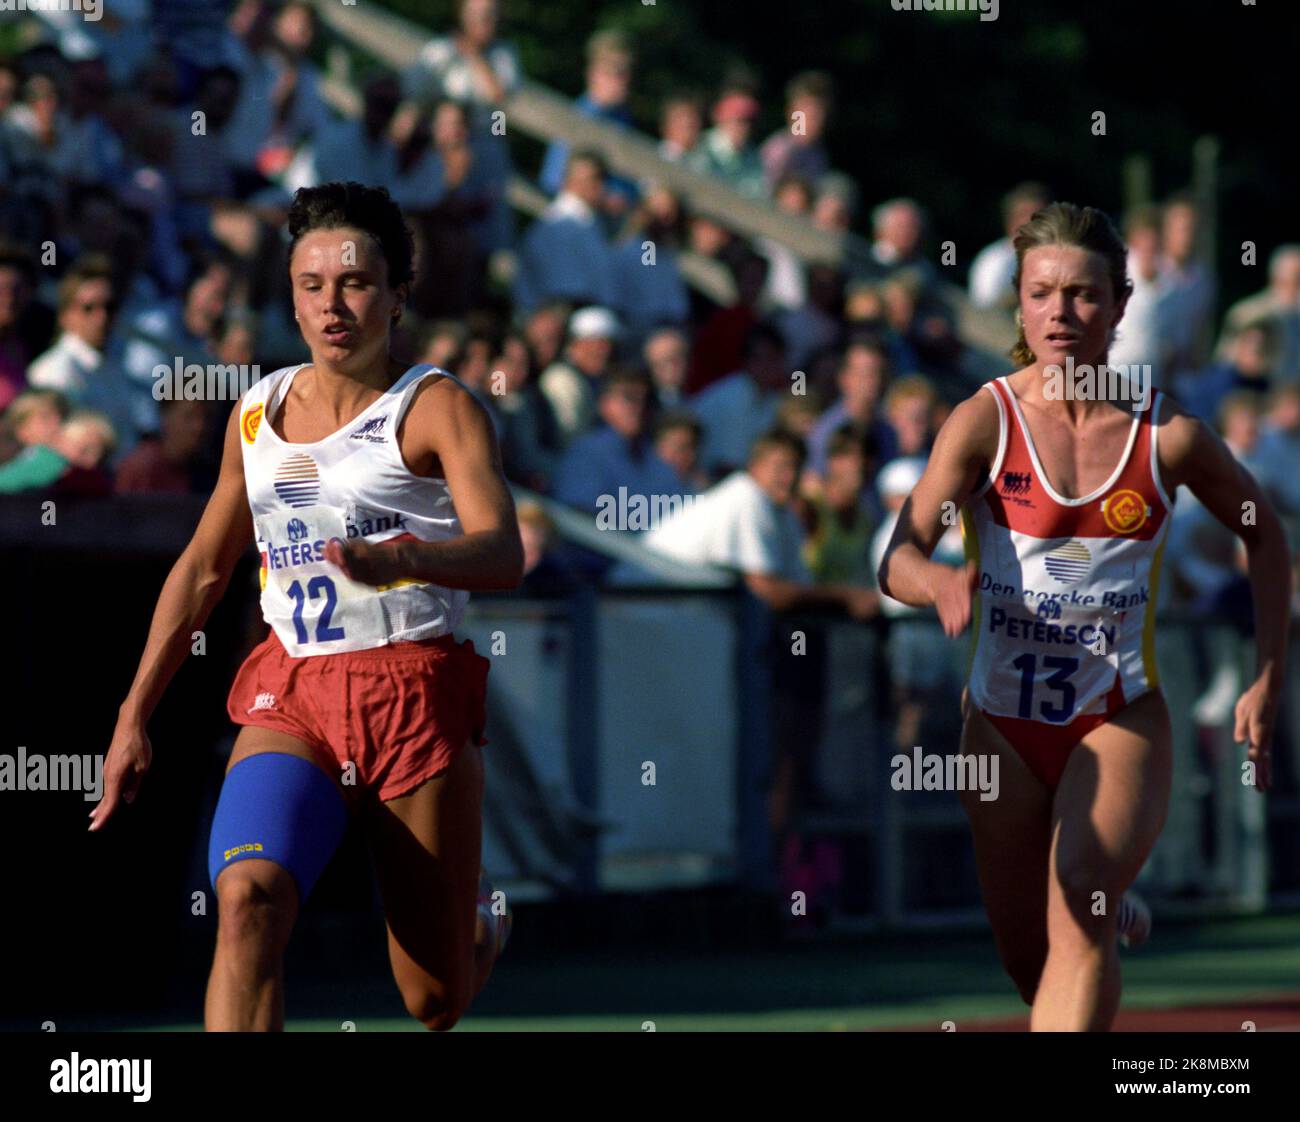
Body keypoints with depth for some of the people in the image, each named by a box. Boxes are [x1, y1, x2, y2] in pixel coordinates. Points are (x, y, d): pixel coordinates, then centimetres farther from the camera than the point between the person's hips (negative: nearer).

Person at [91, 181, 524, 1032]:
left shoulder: (437, 408, -3)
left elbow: (502, 554, -19)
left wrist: (399, 558, -39)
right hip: (290, 701, 3)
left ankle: (482, 930, 43)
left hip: (417, 700, -3)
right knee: (248, 898, -27)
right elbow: (202, 570, 23)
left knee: (435, 1005, 5)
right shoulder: (257, 413, 12)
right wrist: (134, 718, 20)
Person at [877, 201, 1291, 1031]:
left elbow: (1264, 533, 11)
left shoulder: (1169, 435, -7)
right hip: (1002, 723, 1)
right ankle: (1117, 913, 48)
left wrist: (1268, 681, 4)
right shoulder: (986, 419, -11)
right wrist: (939, 582, -46)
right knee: (1032, 968, 12)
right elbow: (897, 561, -22)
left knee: (1076, 920, -25)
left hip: (1122, 721, -1)